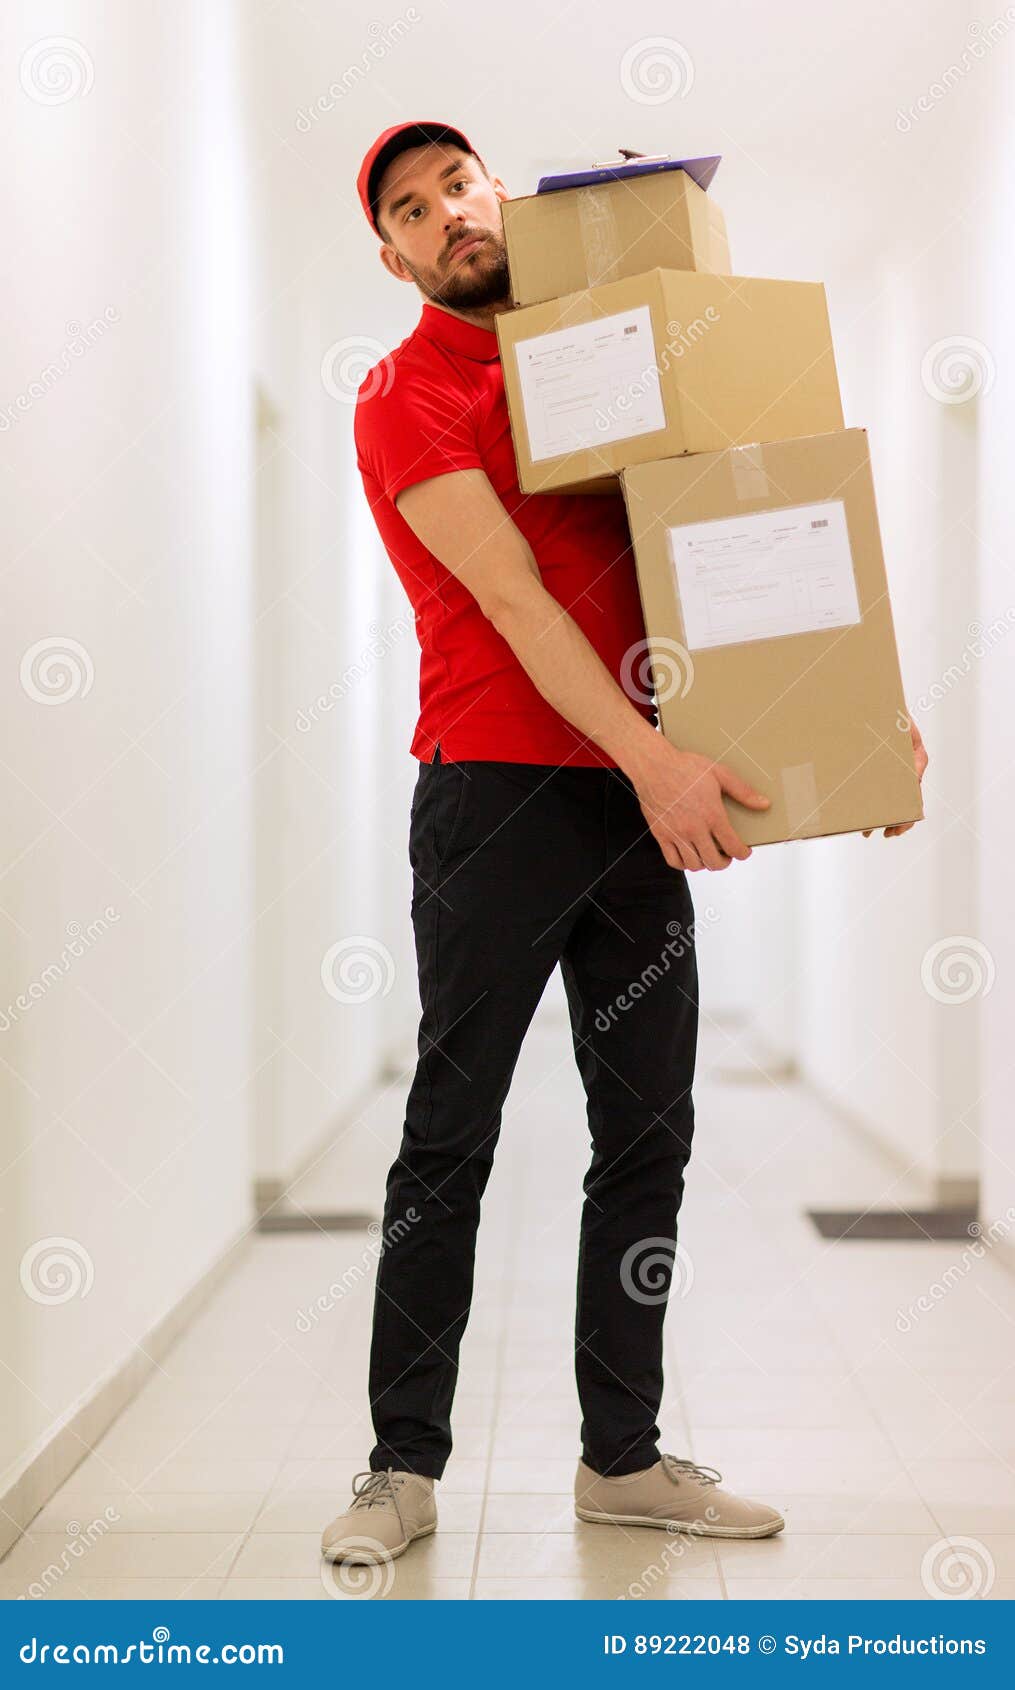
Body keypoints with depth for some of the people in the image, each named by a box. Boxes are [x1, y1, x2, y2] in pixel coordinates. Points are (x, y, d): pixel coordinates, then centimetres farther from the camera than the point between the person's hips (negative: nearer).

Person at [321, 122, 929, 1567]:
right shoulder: (405, 396, -1)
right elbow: (509, 596, -13)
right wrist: (653, 757, -24)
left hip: (644, 798, 6)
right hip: (497, 792, -6)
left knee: (649, 1135, 7)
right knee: (452, 1137, -2)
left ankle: (624, 1458, 18)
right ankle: (404, 1469, 9)